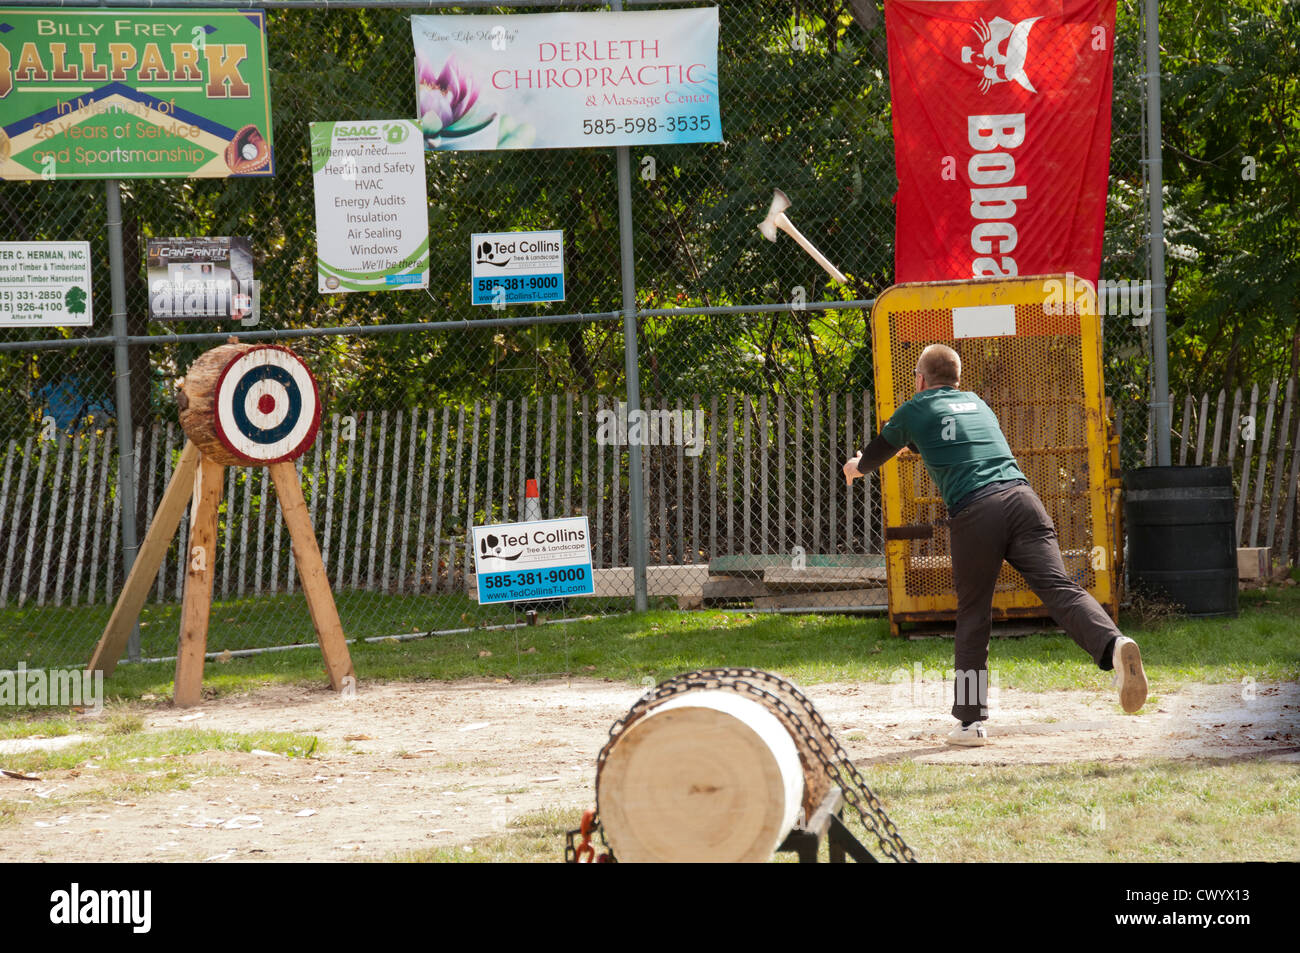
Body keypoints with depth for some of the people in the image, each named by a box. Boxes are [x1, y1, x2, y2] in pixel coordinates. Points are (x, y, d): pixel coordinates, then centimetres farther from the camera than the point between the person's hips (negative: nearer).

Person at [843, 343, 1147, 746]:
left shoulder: (915, 411, 19)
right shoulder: (976, 403, 32)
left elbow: (881, 448, 39)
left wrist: (858, 467, 62)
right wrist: (912, 445, 75)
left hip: (973, 512, -3)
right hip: (1020, 497, 3)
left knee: (973, 615, 9)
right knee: (1058, 587, -13)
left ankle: (971, 720, 10)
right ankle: (1113, 644, -41)